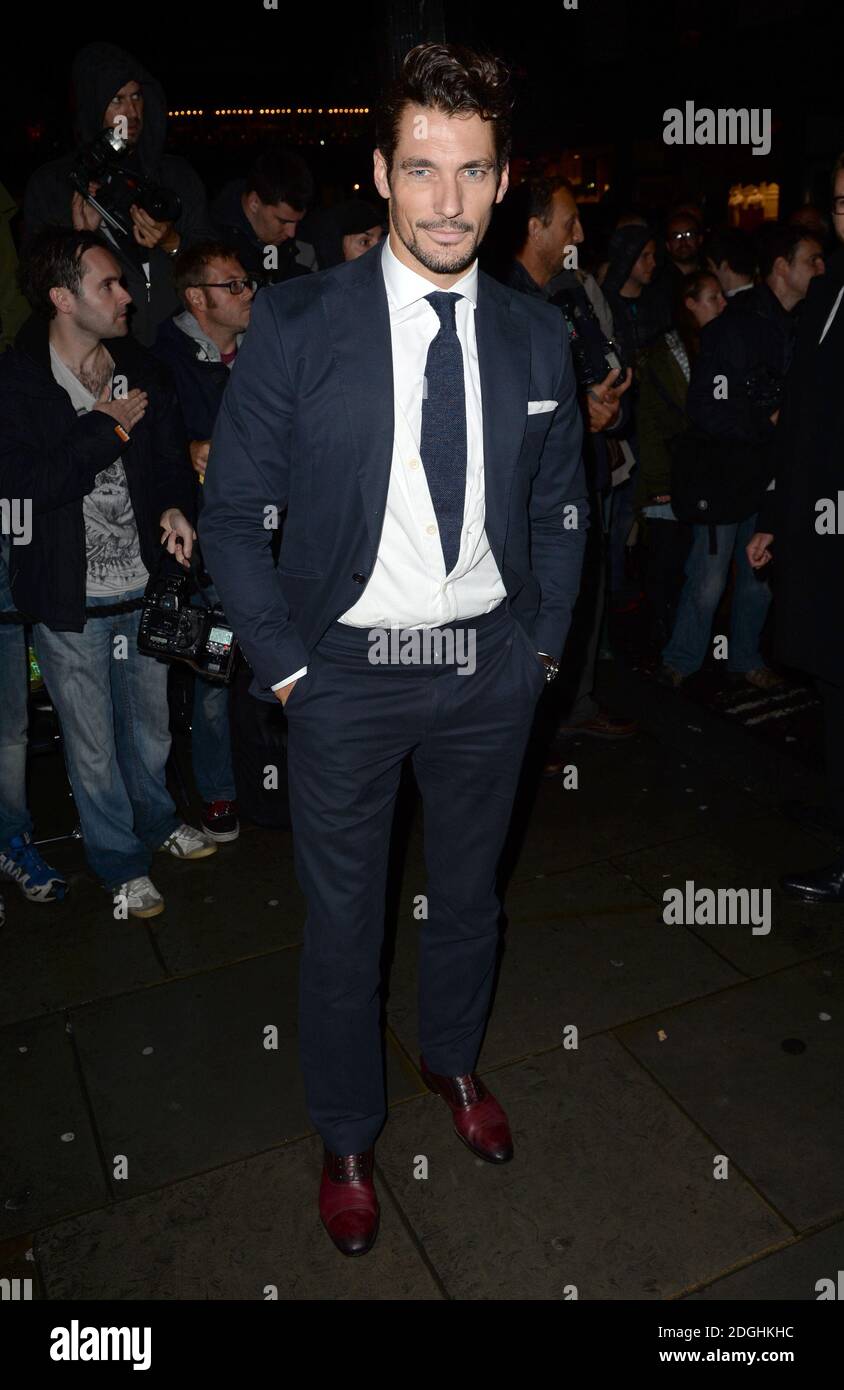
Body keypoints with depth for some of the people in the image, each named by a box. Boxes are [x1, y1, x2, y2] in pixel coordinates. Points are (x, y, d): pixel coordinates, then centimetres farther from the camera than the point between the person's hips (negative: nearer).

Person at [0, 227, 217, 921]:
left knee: (150, 724, 20)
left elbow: (172, 454, 13)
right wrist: (106, 426, -17)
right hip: (69, 602, -4)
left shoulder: (141, 368, 5)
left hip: (144, 584, 4)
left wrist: (176, 506, -9)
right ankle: (120, 860, 32)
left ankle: (157, 819, 47)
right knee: (92, 745, 11)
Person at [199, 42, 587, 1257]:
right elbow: (232, 511, -6)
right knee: (343, 923, 12)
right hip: (349, 670, -2)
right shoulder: (296, 326, -10)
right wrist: (282, 662, -9)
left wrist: (545, 643, 4)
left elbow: (560, 507, 10)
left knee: (469, 893, 22)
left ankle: (454, 1059, 52)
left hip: (490, 671, 3)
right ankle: (347, 1136, 38)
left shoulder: (538, 337, 0)